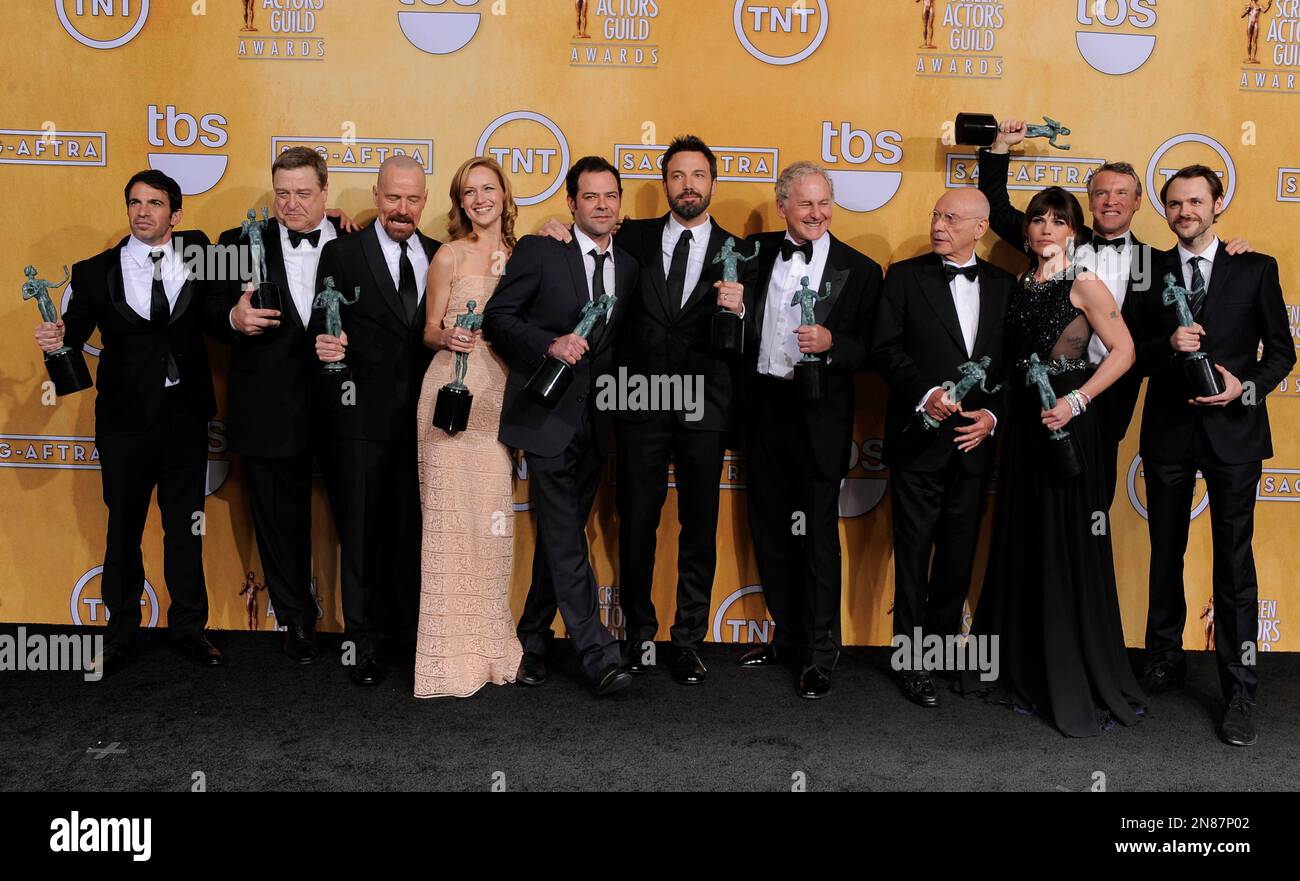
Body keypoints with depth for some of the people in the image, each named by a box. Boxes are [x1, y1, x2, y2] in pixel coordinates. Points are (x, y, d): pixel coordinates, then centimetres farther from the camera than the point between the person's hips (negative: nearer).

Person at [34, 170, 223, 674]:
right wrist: (56, 340, -28)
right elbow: (72, 335, -7)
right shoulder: (96, 272, -2)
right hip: (126, 420, -1)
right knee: (123, 530, 11)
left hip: (186, 416, 1)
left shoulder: (197, 252, 3)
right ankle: (121, 633, 26)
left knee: (186, 528, 12)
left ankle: (188, 627, 26)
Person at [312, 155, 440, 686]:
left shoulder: (441, 257, 11)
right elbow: (321, 327, -4)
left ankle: (412, 631, 24)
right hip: (362, 418, -3)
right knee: (362, 533, 5)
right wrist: (325, 344, -25)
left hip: (421, 416, 3)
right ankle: (365, 642, 16)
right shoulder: (341, 254, 1)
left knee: (415, 529, 10)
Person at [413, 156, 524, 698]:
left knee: (493, 516, 4)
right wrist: (448, 337, -16)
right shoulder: (450, 255, 2)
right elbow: (429, 331, 4)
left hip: (500, 395, 4)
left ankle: (489, 645, 16)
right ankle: (451, 653, 3)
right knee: (453, 514, -5)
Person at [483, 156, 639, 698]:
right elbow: (497, 317, -7)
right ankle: (598, 655, -6)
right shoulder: (539, 251, -3)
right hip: (547, 416, -5)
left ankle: (531, 640, 26)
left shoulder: (629, 268, 12)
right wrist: (551, 343, -20)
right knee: (565, 538, -8)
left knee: (560, 537, 13)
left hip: (594, 423, 5)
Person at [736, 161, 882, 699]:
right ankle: (787, 638, 30)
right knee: (769, 530, 14)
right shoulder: (755, 253, 7)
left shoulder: (859, 270, -2)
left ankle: (820, 655, 15)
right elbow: (737, 334, 11)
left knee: (818, 537, 2)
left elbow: (871, 353, -3)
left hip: (819, 416, -4)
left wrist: (831, 343, -22)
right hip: (763, 407, 4)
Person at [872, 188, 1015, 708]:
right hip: (920, 439, -3)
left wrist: (992, 415, -6)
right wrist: (926, 393, -17)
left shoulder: (1003, 285, 10)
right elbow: (885, 348, -5)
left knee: (959, 552, 10)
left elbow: (1012, 361, 8)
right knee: (914, 553, 2)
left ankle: (945, 642, 25)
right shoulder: (905, 276, 2)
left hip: (975, 440, 3)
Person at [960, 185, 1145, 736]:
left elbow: (1123, 350, -11)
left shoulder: (1083, 286, -6)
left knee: (1069, 549, -1)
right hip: (1022, 424, 6)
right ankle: (1024, 670, 24)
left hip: (1065, 423, -6)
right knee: (1022, 546, 11)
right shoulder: (1019, 287, 11)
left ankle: (1080, 685, 11)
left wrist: (1075, 401, -18)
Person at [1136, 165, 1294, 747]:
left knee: (1235, 560, -2)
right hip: (1168, 431, 2)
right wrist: (1168, 345, -16)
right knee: (1166, 553, 14)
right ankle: (1165, 660, 31)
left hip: (1233, 431, -2)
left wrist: (1246, 387, -14)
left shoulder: (1256, 269, 2)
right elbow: (1133, 353, 4)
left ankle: (1239, 692, 6)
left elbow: (1282, 351, 3)